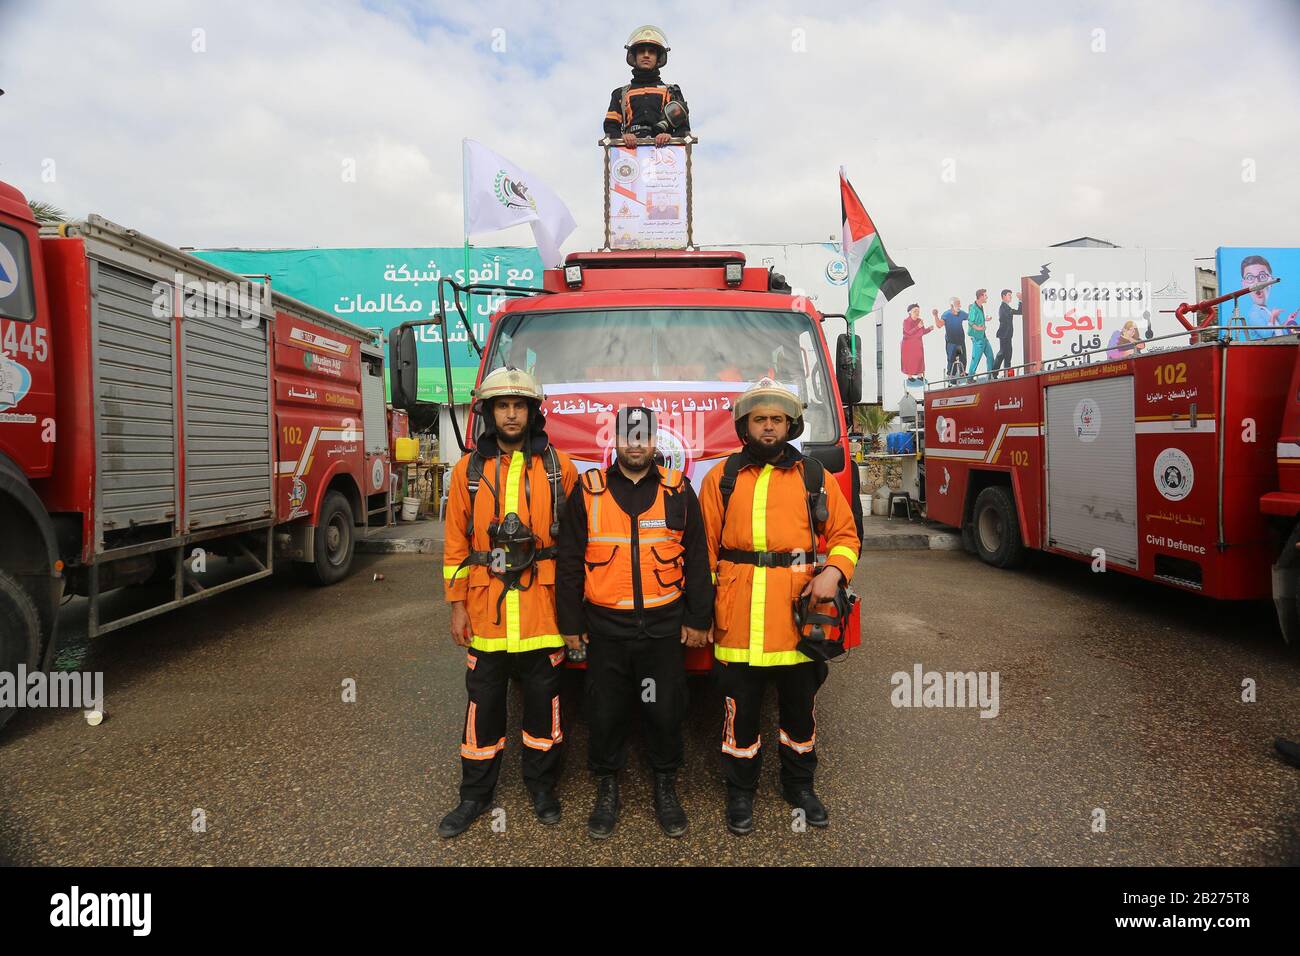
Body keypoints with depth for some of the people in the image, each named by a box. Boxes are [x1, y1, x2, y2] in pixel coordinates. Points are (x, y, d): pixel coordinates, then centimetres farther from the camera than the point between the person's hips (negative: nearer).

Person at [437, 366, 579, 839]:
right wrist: (457, 604, 2)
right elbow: (456, 543, 5)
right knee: (483, 705, 12)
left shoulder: (559, 468, 0)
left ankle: (542, 786, 32)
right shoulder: (469, 470, 4)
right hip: (486, 608, 1)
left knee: (543, 702, 12)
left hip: (543, 608, -1)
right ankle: (475, 794, 30)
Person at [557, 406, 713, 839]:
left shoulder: (678, 491, 1)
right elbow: (569, 563, 2)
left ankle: (665, 787, 31)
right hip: (605, 628, 0)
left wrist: (698, 619, 2)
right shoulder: (588, 491, 0)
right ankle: (607, 788, 31)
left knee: (665, 710, 10)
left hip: (663, 626, 0)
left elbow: (697, 560, 4)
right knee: (605, 713, 11)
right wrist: (570, 623, 1)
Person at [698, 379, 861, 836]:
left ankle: (799, 785, 39)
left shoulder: (815, 477, 6)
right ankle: (740, 792, 30)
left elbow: (844, 534, 9)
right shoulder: (721, 479, 3)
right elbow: (705, 550, 3)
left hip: (800, 614, 1)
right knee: (740, 710, 10)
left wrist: (833, 571, -11)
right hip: (738, 618, -1)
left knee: (799, 708, 17)